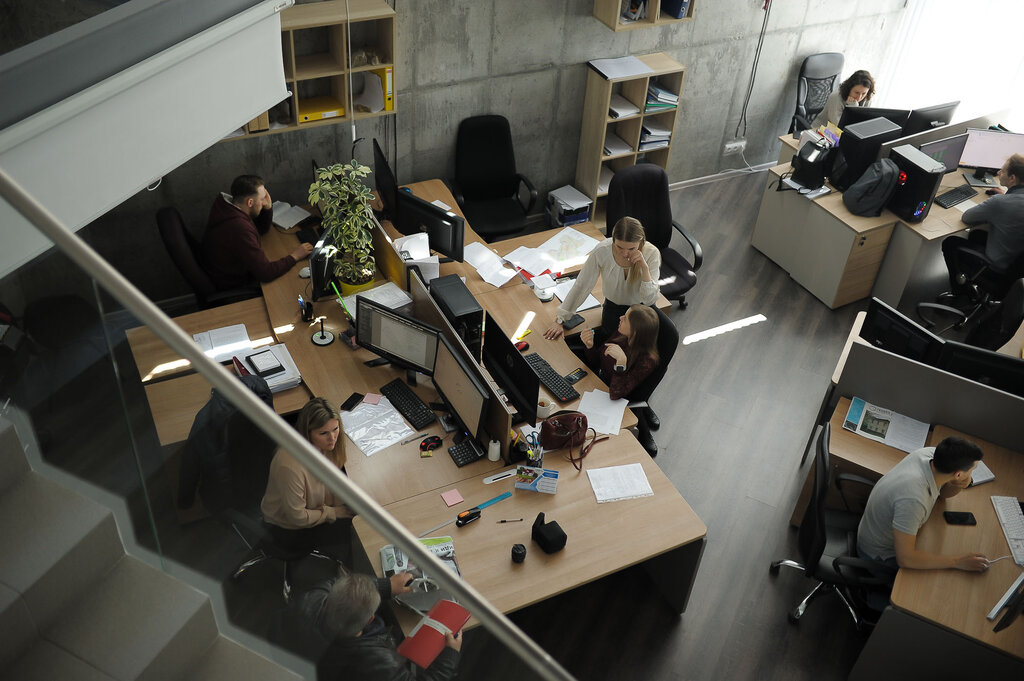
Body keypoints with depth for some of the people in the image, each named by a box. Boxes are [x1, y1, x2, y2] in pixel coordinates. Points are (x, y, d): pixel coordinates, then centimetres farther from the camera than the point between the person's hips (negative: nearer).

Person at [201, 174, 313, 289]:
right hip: (232, 285, -8)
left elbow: (261, 230, 7)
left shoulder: (223, 204, -8)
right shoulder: (241, 229, -39)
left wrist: (268, 206, -10)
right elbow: (265, 274, -34)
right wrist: (294, 256, -22)